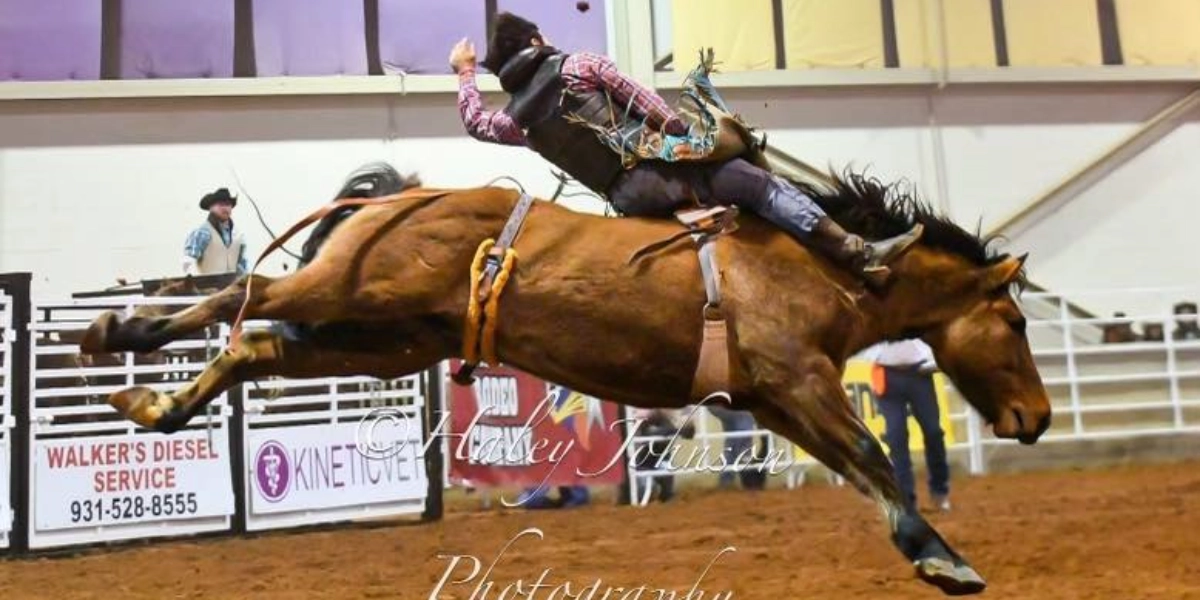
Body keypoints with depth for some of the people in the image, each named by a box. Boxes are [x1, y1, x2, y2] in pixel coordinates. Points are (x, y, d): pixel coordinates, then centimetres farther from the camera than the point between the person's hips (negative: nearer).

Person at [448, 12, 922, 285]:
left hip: (628, 198, 5)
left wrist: (464, 73, 44)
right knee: (762, 186, -8)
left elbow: (476, 123, 34)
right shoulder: (577, 64, 4)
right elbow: (638, 98, -1)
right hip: (653, 161, -5)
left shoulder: (518, 116, 15)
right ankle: (860, 254, -17)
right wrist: (683, 132, 5)